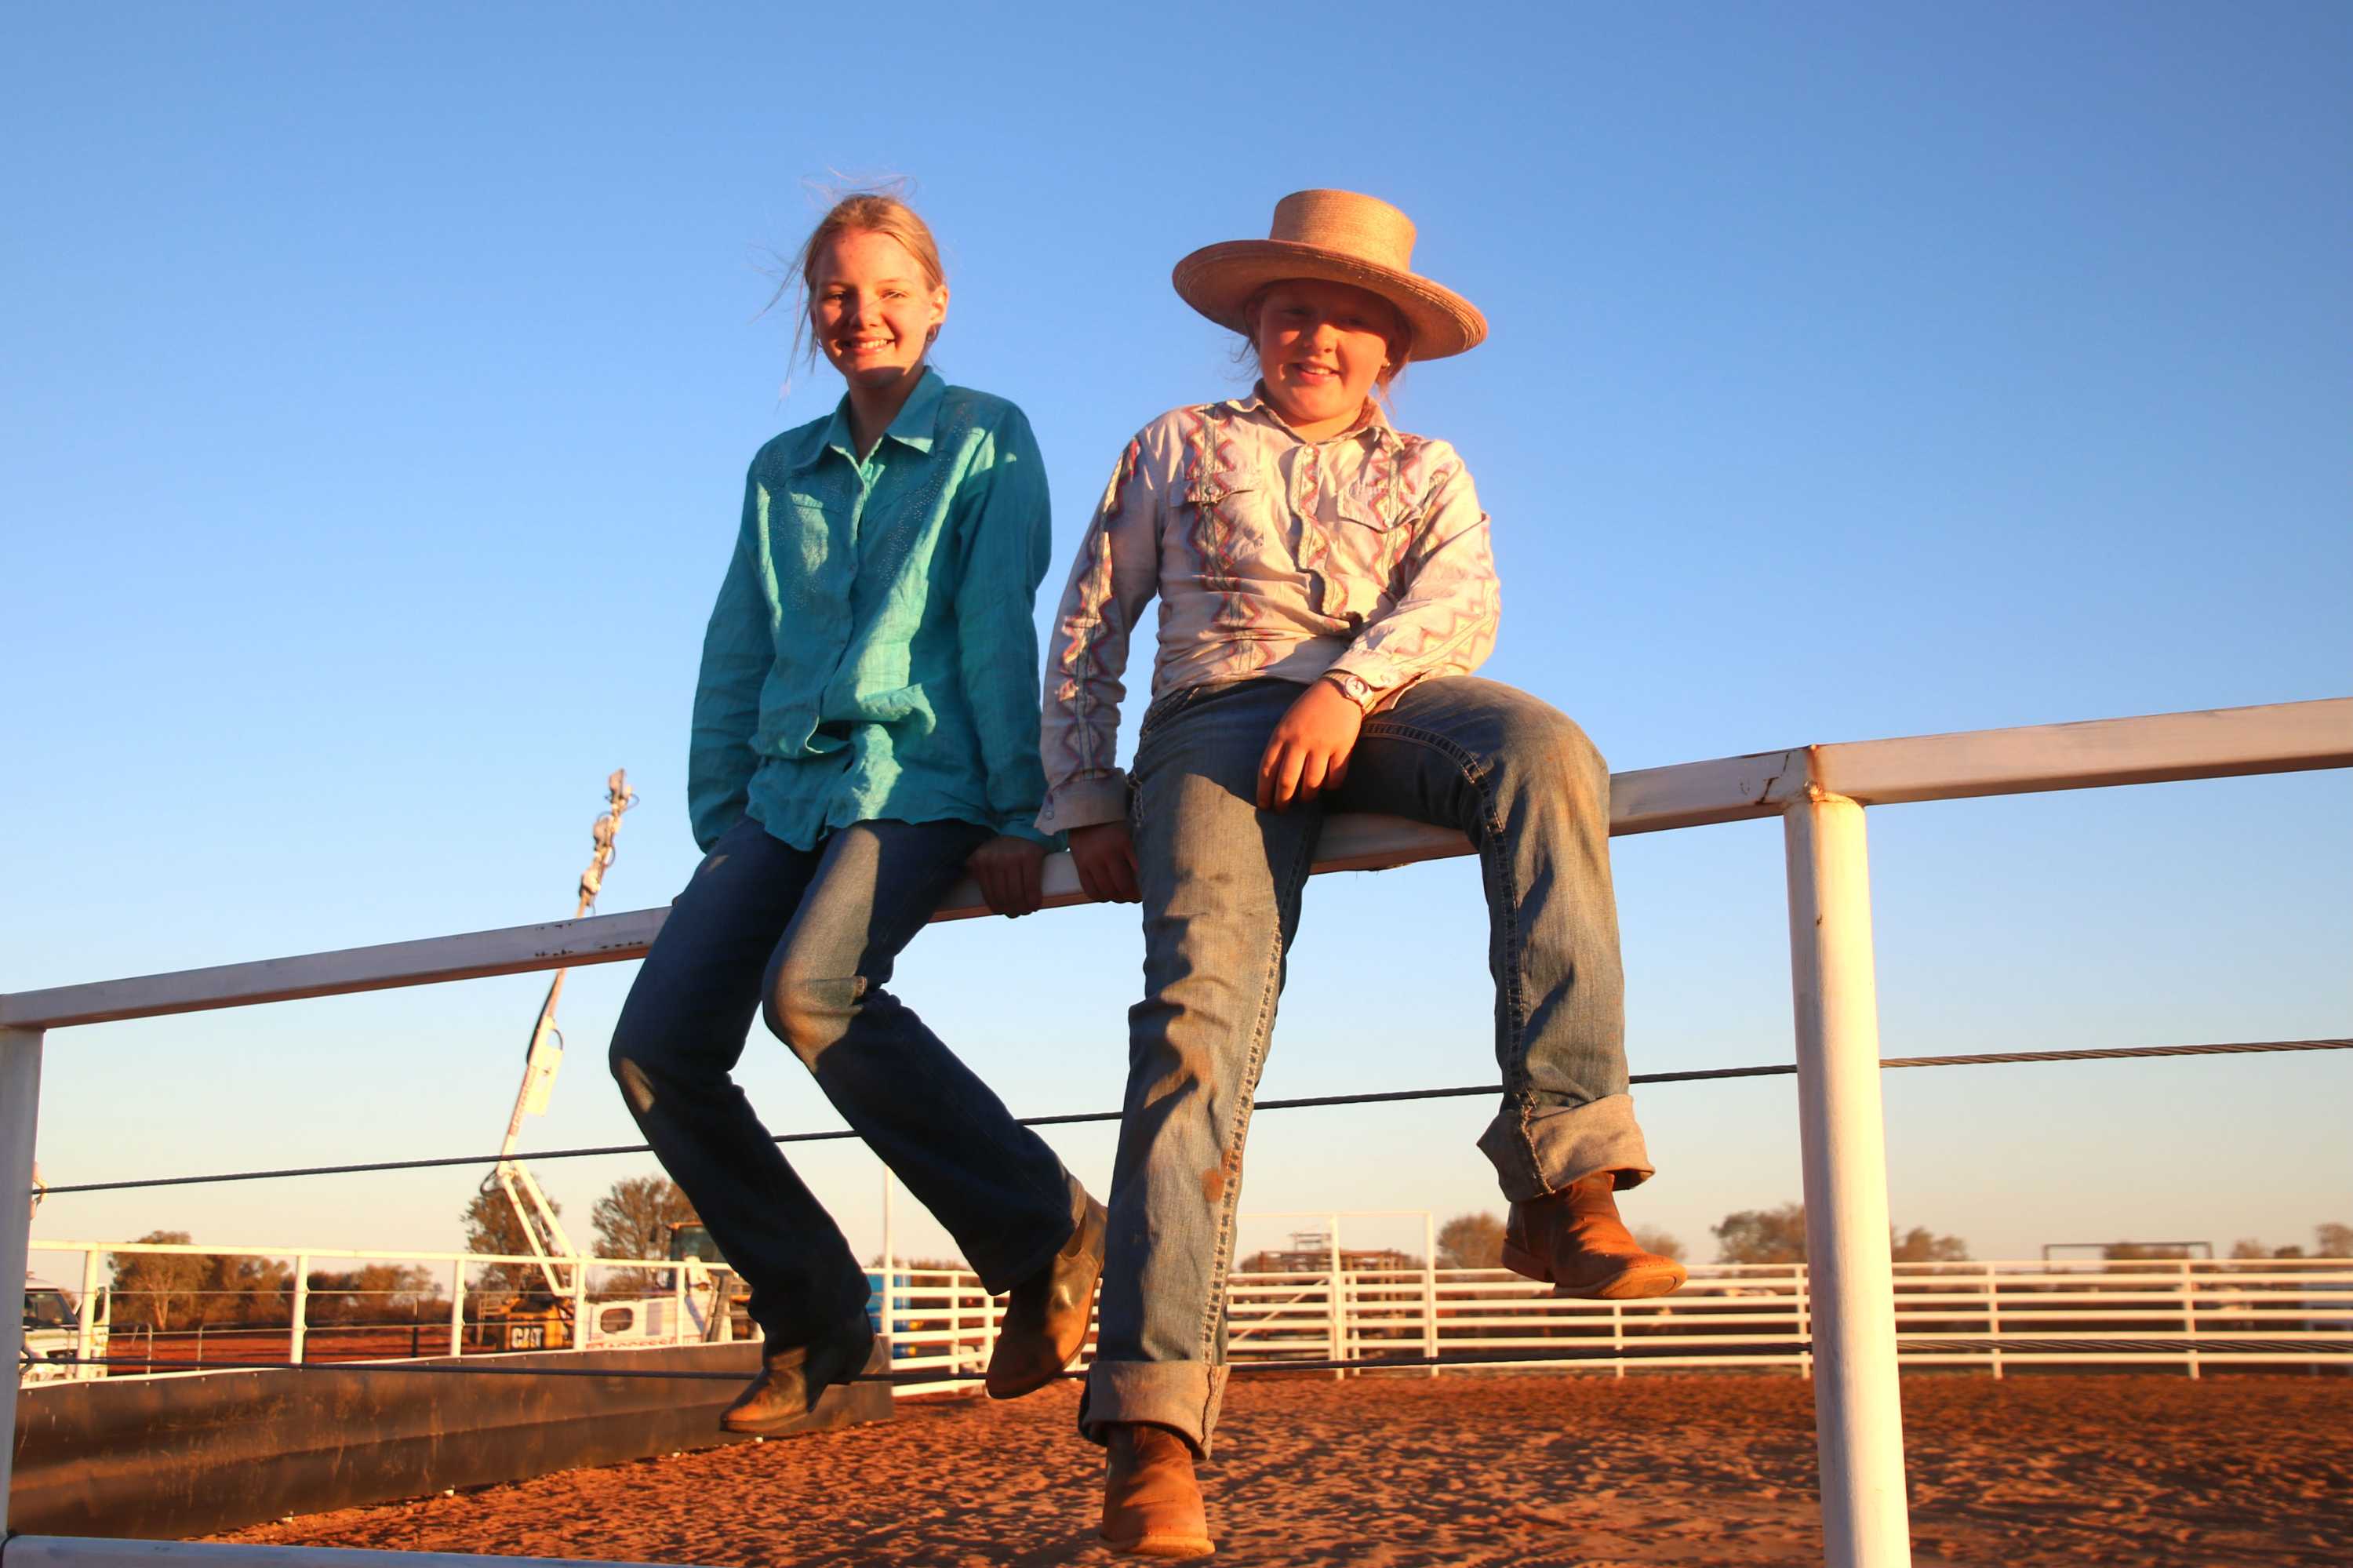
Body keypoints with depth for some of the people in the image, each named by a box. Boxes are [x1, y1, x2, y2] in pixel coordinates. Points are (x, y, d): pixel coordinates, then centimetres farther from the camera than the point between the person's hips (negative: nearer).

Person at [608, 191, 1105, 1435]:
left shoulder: (989, 438, 7)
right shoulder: (780, 471, 20)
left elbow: (998, 629, -3)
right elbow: (734, 658, 19)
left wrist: (1016, 815, -10)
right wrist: (717, 829, 12)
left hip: (922, 772, -6)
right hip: (788, 786, 6)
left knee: (811, 990, -32)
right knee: (656, 1044, -12)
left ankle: (1046, 1232, -17)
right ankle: (813, 1316, 3)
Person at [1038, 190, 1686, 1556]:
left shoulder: (1429, 470, 27)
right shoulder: (1180, 449, 27)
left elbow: (1461, 608, 6)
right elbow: (1087, 627, 21)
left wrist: (1349, 686, -15)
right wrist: (1087, 801, 7)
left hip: (1390, 709, 1)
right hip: (1222, 715, -1)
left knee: (1548, 755, -34)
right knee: (1201, 1007, -26)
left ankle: (1563, 1173, -37)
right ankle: (1154, 1425, -33)